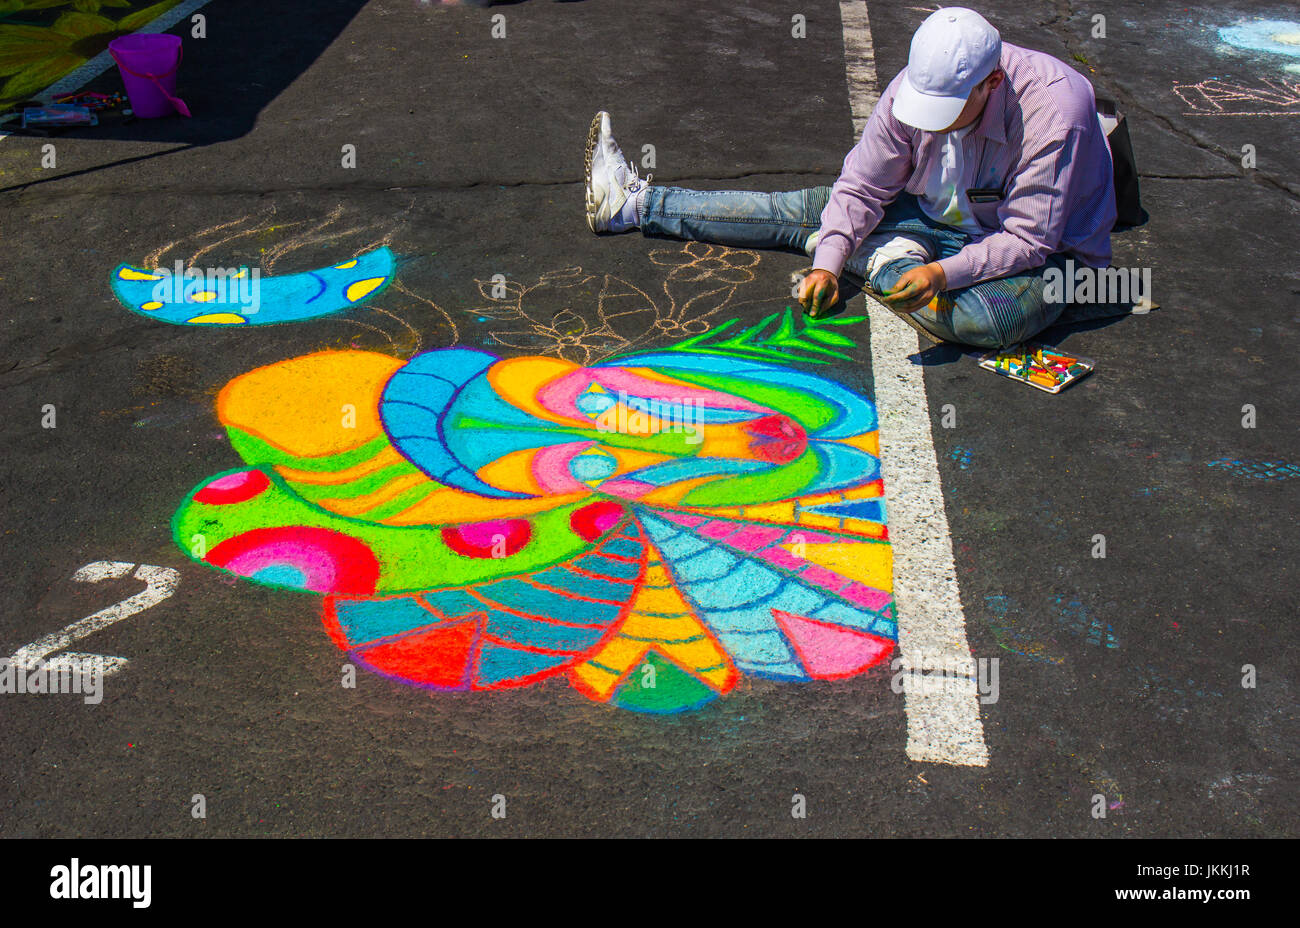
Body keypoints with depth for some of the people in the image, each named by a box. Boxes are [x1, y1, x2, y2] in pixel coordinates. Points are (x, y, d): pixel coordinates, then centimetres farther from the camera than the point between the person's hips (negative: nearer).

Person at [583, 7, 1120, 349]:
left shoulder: (1055, 109, -32)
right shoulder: (915, 87, -17)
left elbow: (1030, 237, -29)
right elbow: (860, 188, -12)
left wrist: (943, 273, -42)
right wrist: (827, 265, -25)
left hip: (1041, 251, -4)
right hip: (940, 220, 5)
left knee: (1002, 316, -40)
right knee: (809, 210, 0)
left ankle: (883, 265, -10)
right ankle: (633, 203, 5)